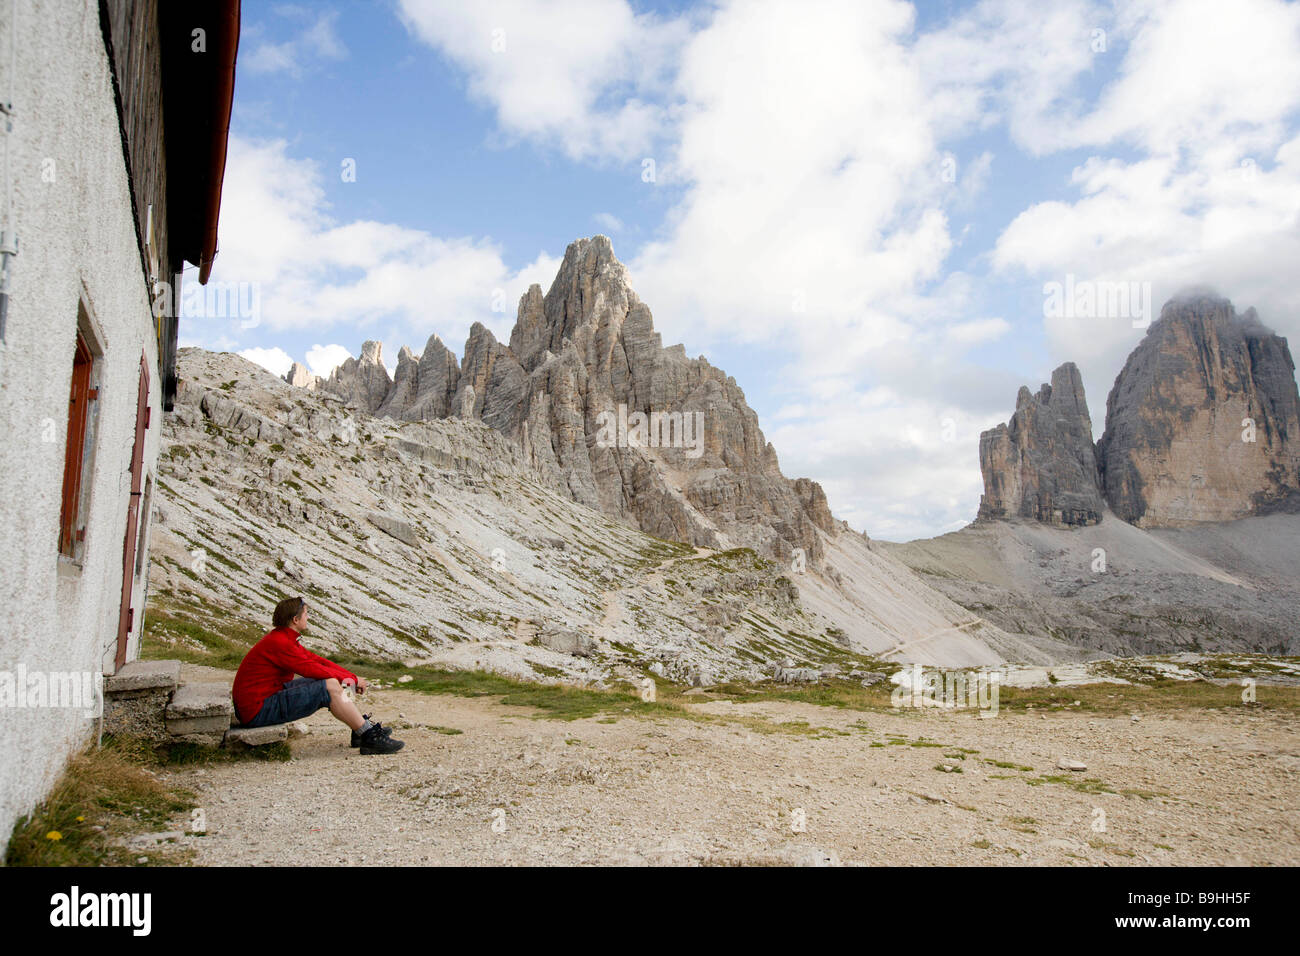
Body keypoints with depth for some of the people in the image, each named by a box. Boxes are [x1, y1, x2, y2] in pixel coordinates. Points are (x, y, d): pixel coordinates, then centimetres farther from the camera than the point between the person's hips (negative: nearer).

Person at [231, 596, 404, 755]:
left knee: (330, 681, 8)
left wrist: (350, 675, 3)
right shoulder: (279, 643, -21)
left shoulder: (283, 638, 11)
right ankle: (370, 738, -13)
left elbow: (315, 659, 12)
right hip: (257, 711, -11)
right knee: (330, 687, -19)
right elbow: (313, 669, -20)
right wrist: (353, 679, -9)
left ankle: (361, 726, 9)